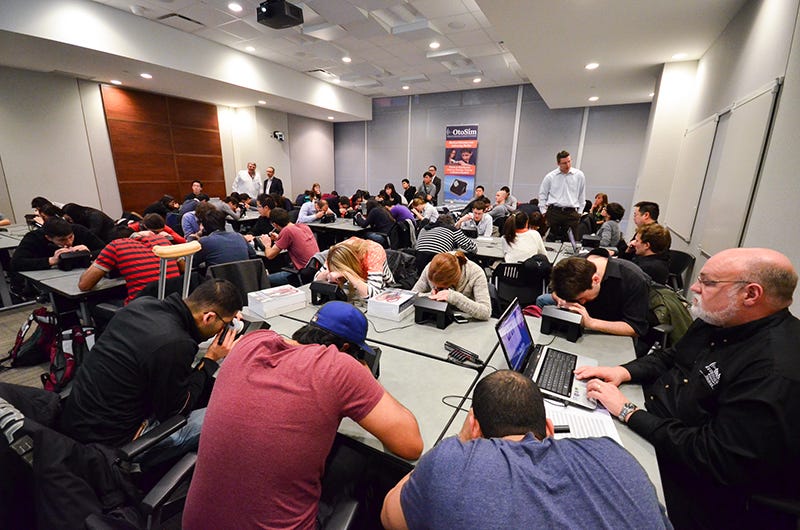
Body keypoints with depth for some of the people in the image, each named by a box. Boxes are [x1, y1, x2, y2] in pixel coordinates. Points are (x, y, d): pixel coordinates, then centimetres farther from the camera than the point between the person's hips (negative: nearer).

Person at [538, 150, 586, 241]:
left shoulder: (579, 175, 6)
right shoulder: (550, 176, 3)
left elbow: (582, 195, 14)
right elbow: (542, 194, 12)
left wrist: (579, 212, 12)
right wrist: (543, 211, 7)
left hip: (571, 213, 1)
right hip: (553, 212, -1)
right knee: (550, 240, 0)